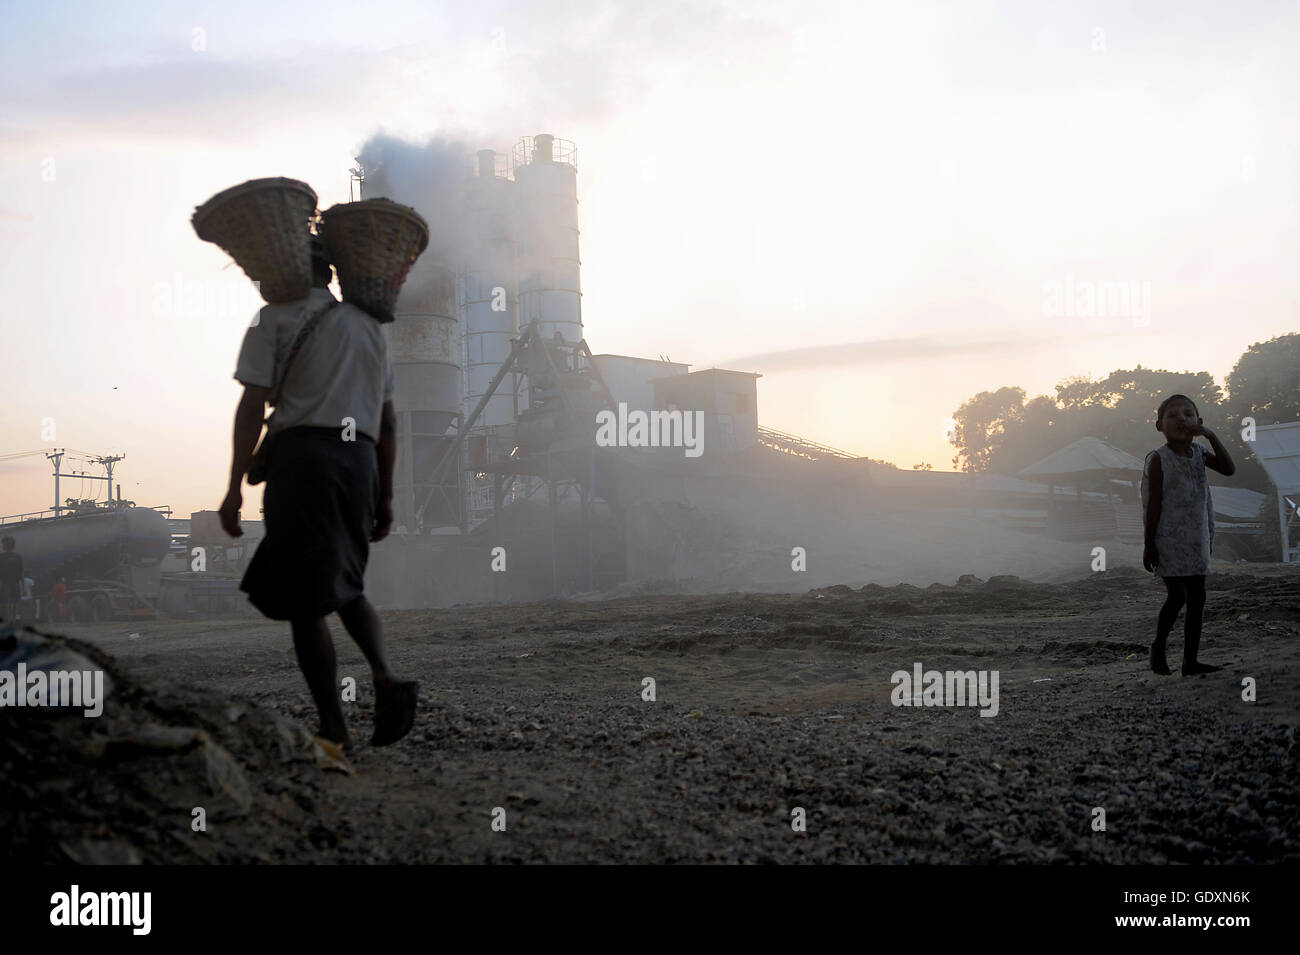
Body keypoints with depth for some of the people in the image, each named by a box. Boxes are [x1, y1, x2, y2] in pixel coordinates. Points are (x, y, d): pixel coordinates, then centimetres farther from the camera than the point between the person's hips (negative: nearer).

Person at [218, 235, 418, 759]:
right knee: (346, 585, 19)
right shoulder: (369, 325, 20)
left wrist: (235, 487, -5)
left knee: (305, 598, 0)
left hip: (303, 453, -5)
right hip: (360, 460, 5)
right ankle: (385, 676, -6)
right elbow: (387, 420, 18)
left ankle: (333, 726, 0)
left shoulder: (277, 316, 4)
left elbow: (252, 405, -5)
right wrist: (385, 495, 21)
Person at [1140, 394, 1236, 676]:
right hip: (1169, 539, -6)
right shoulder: (1158, 459, -10)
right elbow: (1153, 504, -11)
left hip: (1196, 539, 6)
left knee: (1197, 598, 9)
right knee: (1177, 595, -11)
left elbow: (1229, 470, -7)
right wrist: (1149, 544, -11)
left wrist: (1211, 436, -13)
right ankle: (1158, 648, 6)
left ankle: (1190, 660, 17)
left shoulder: (1199, 453, 7)